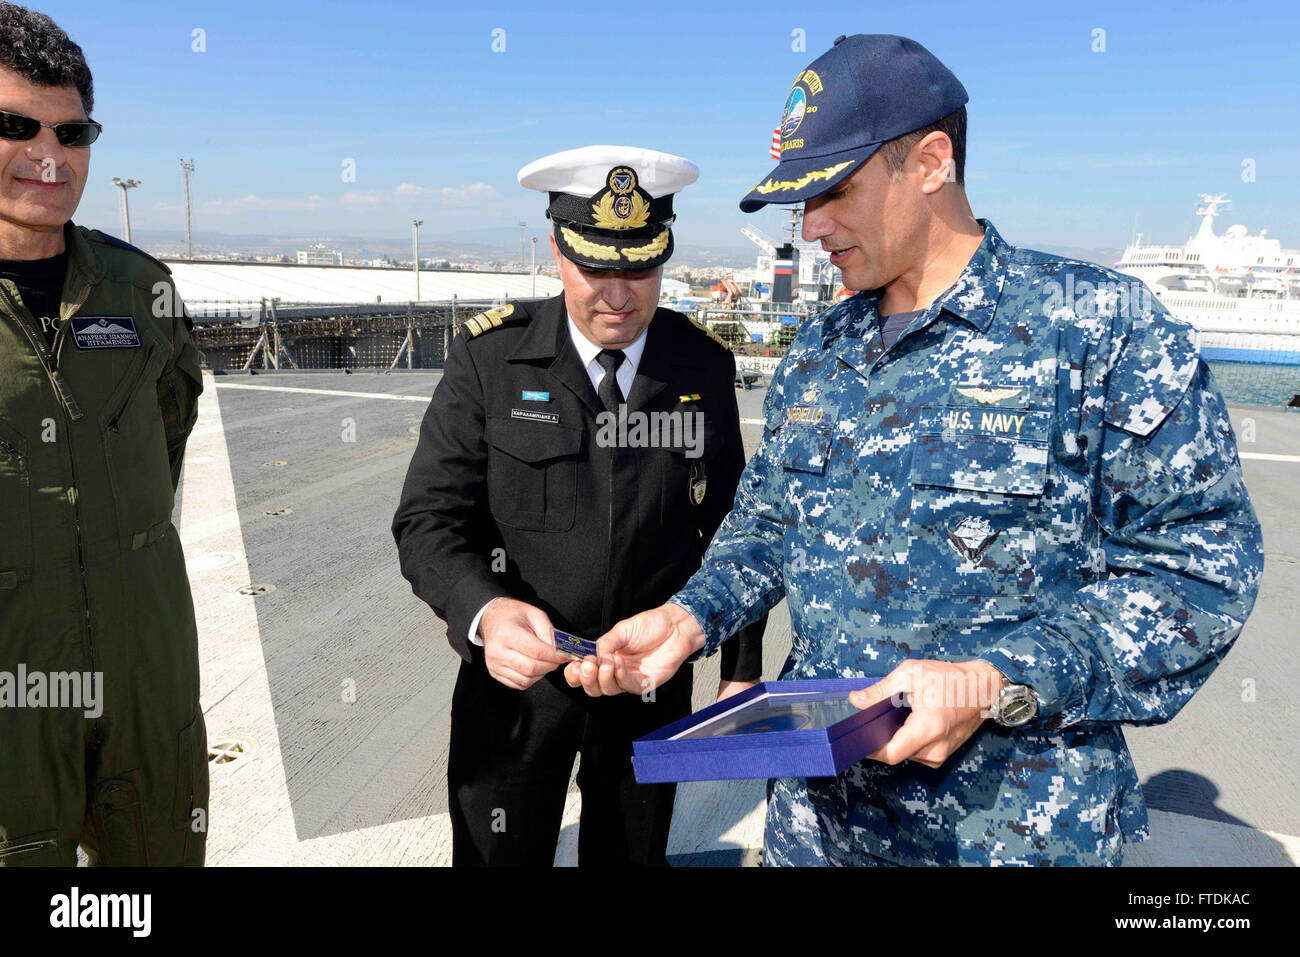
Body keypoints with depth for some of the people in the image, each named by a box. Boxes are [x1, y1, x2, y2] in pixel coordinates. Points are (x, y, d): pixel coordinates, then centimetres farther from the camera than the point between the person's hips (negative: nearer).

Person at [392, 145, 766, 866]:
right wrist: (486, 612, -32)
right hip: (516, 677, -1)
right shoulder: (489, 357, -10)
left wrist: (742, 670, 5)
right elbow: (428, 519, -12)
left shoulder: (703, 367, -4)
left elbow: (729, 527, 4)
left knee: (632, 854, 20)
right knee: (500, 854, 14)